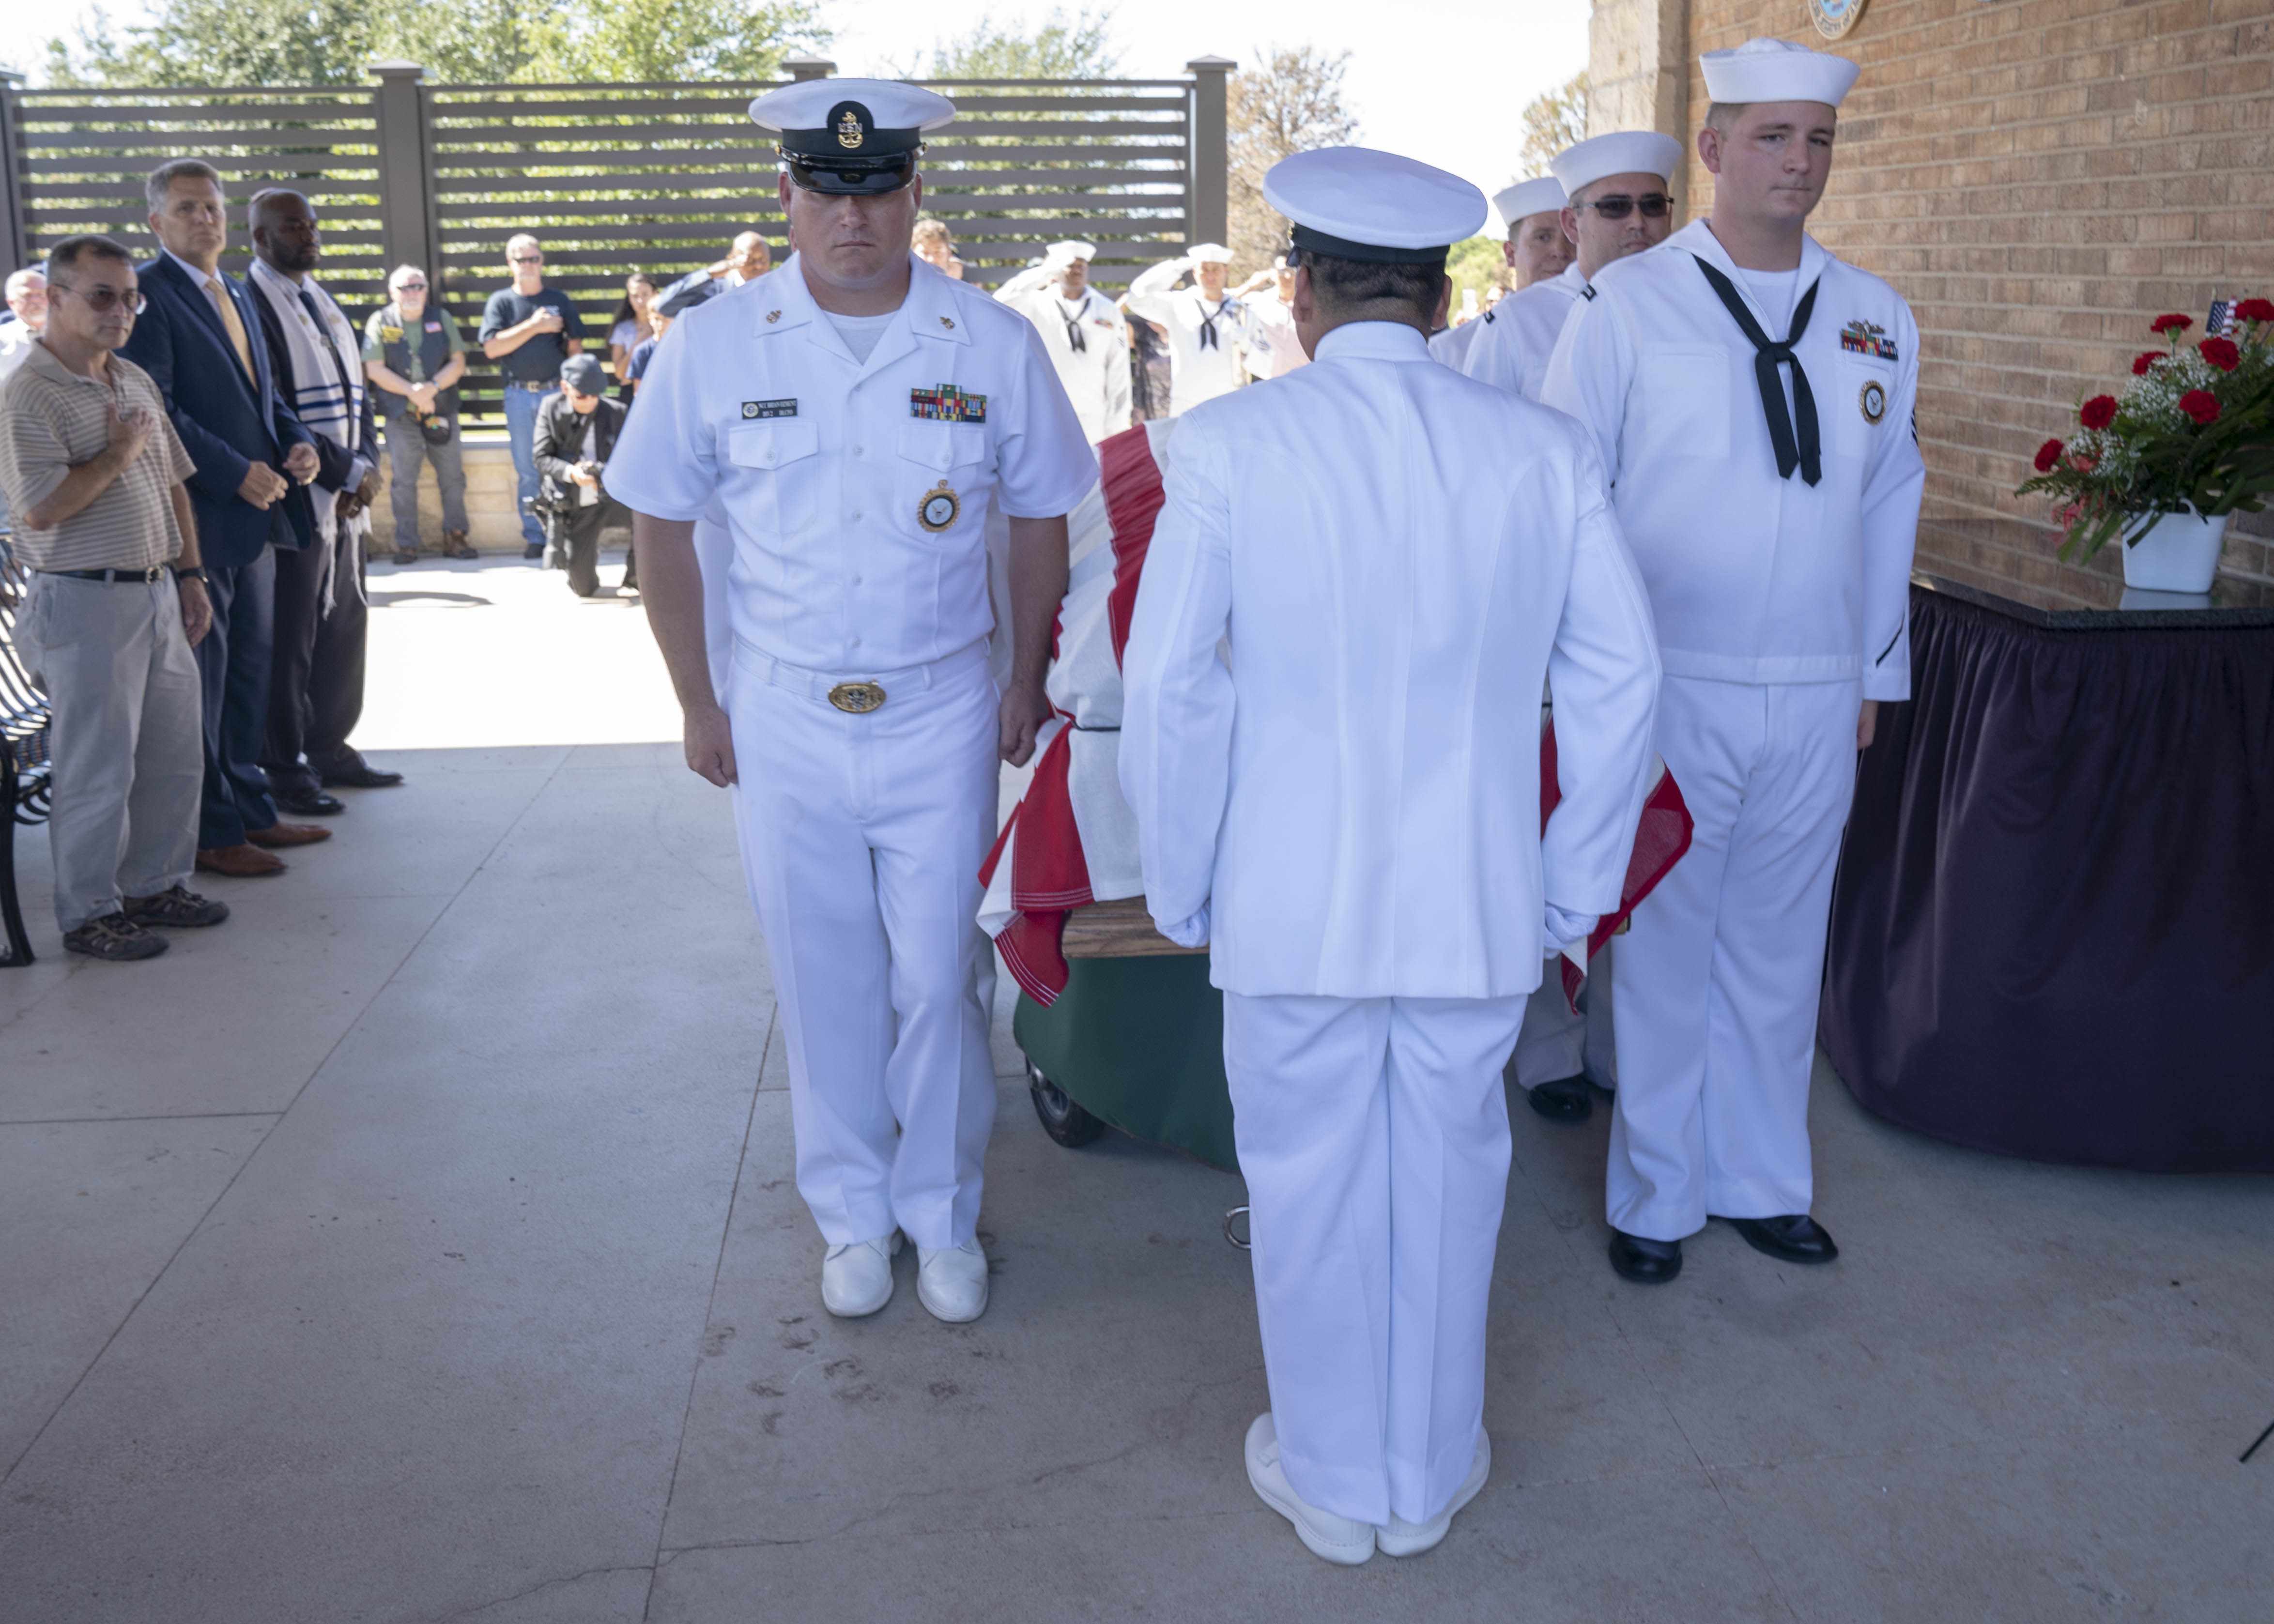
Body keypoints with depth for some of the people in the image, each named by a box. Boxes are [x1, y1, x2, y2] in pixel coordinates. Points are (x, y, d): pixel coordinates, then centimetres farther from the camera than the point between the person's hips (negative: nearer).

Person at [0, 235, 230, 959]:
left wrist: (189, 575, 15)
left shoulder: (137, 382, 13)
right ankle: (89, 912, 13)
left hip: (158, 593, 8)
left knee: (175, 755, 14)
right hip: (85, 602, -8)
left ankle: (155, 884, 29)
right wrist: (118, 452, -13)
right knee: (98, 767, 0)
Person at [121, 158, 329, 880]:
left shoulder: (235, 293, 17)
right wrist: (236, 472, -21)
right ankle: (208, 833, 8)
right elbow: (154, 409, -17)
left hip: (254, 514, 9)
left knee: (250, 667, 15)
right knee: (198, 678, 0)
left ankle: (247, 807, 26)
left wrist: (296, 439, 3)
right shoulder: (147, 293, -10)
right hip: (195, 517, -9)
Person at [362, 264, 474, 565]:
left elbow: (458, 362, 3)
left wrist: (433, 387, -14)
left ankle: (455, 537, 11)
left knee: (453, 477, 2)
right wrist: (411, 391, -15)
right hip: (401, 415, -2)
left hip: (442, 411, 2)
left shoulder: (441, 319, 8)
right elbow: (374, 369, -4)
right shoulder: (380, 322, 2)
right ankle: (406, 545, 3)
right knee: (403, 481, -1)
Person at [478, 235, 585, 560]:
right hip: (518, 395, 0)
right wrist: (534, 326, -11)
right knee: (526, 469, 4)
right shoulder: (501, 302, 5)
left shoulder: (558, 300, 9)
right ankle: (534, 536, 9)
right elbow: (492, 348, -8)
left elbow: (575, 345, 9)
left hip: (555, 391, 0)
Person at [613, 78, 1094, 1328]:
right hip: (784, 720, 1)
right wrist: (697, 704, 4)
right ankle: (852, 1213, 30)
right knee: (823, 985, 10)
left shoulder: (993, 349, -3)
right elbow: (663, 525, 5)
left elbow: (1038, 519, 8)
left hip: (942, 715, 0)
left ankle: (944, 1215, 25)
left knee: (936, 978, 4)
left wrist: (1026, 683, 8)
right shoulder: (713, 350, -3)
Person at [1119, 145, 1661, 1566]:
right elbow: (1623, 682, 1)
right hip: (1481, 907, 2)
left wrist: (1181, 888, 2)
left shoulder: (1230, 447, -9)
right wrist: (1572, 891, 11)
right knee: (1448, 1184, 18)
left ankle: (1332, 1483, 35)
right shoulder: (1546, 451, -2)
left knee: (1312, 1193, 15)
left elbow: (1167, 685, -11)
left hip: (1293, 904, -2)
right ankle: (1431, 1476, 37)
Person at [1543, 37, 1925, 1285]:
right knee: (1663, 953, 6)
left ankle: (1760, 1181, 31)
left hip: (1818, 703, 4)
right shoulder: (1630, 304, -3)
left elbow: (1890, 503, 15)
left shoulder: (1876, 321, 9)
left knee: (1777, 951, 14)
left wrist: (1875, 676, 14)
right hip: (1668, 693, -3)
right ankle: (1655, 1198, 23)